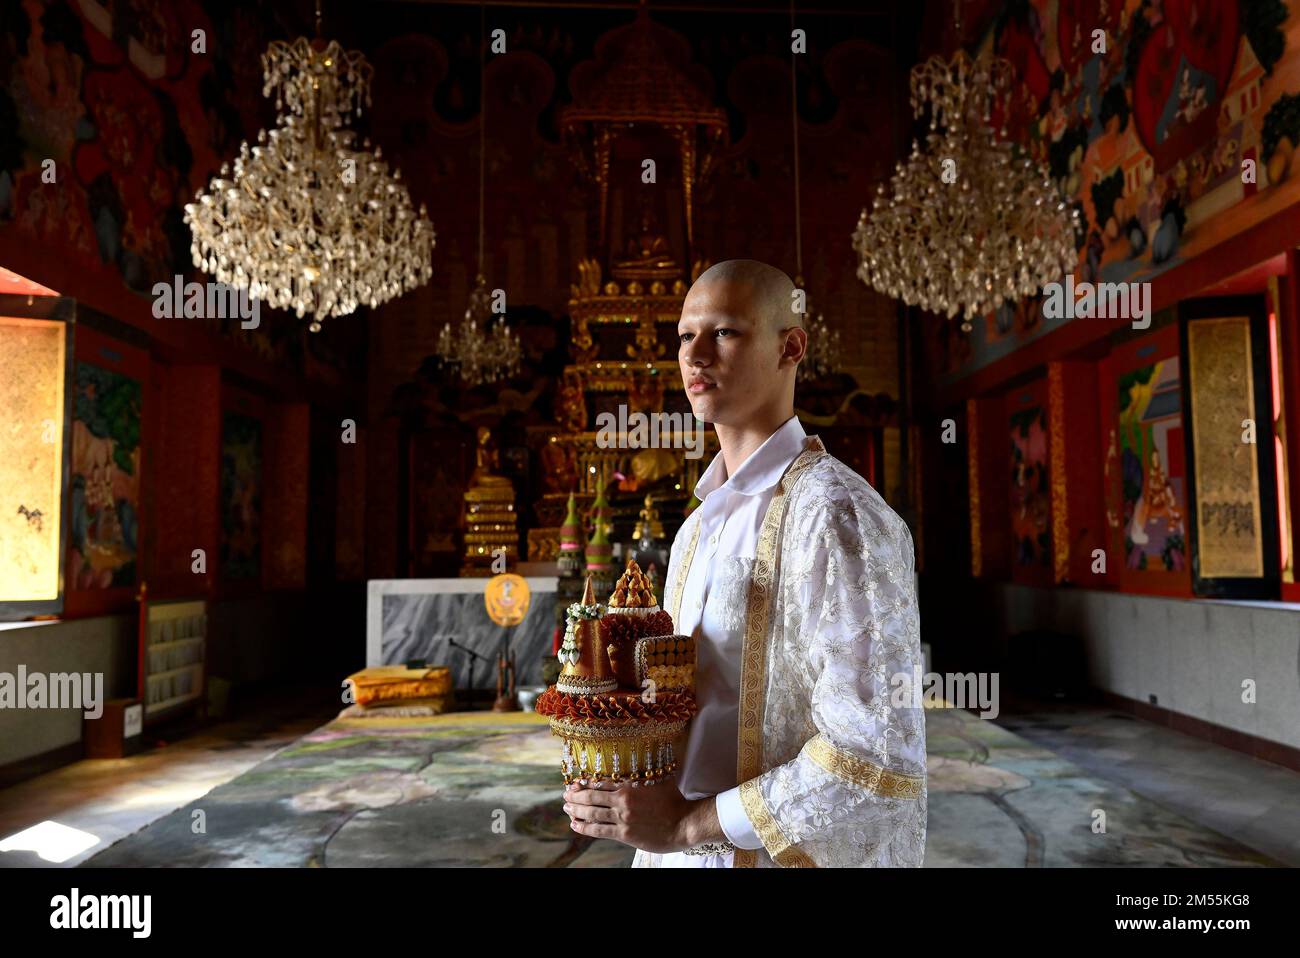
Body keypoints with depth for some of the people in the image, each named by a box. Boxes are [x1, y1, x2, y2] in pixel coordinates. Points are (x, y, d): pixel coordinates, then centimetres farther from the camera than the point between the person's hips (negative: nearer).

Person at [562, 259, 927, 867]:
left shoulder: (838, 515, -19)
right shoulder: (698, 526, 7)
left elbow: (878, 760, -24)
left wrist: (689, 823, -21)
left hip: (785, 855, -7)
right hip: (683, 850, 7)